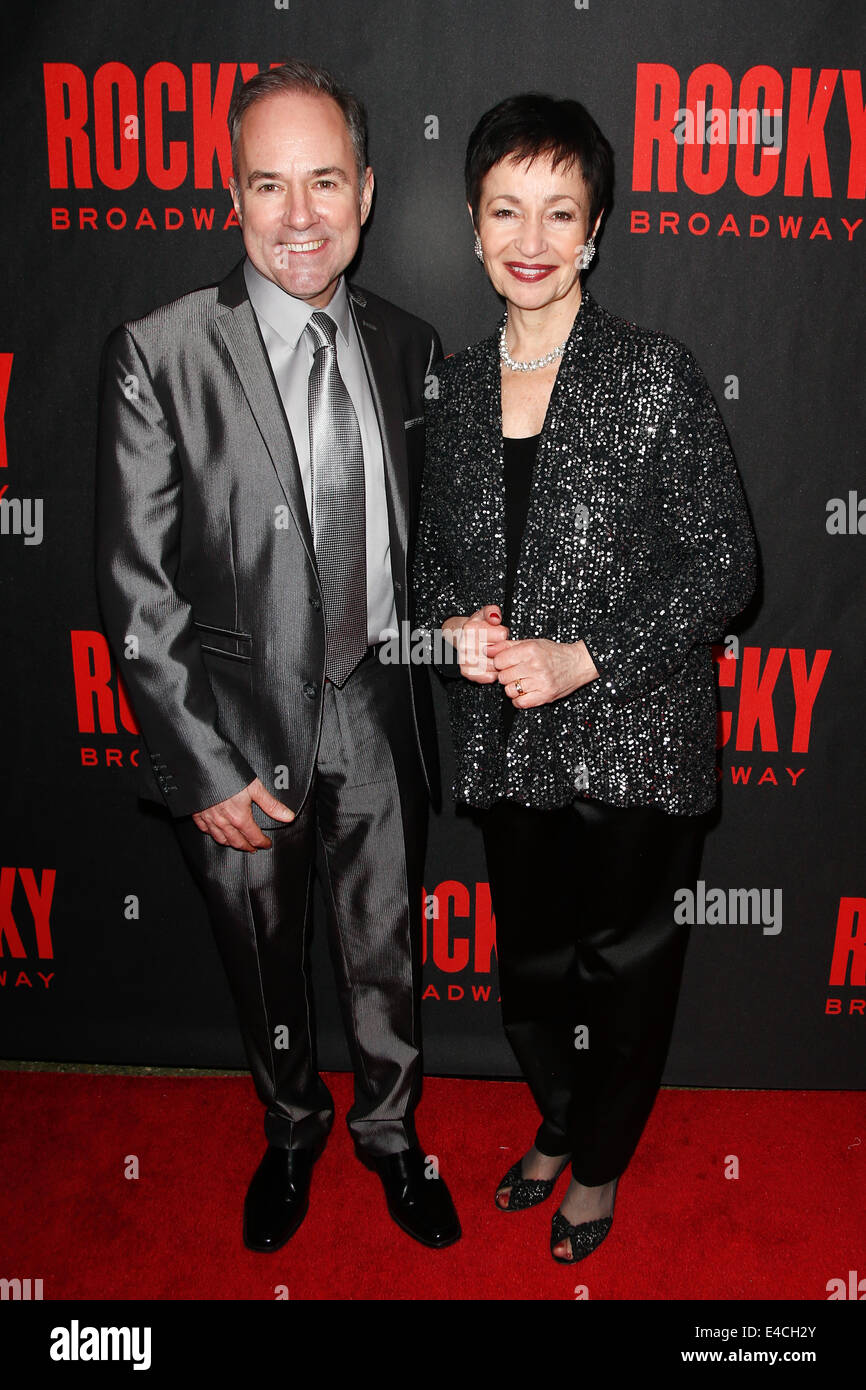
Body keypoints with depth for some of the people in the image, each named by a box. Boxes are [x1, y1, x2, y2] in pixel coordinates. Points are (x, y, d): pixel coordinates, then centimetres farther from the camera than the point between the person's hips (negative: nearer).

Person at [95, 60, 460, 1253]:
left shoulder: (409, 349, 0)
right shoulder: (160, 355, -12)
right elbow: (135, 585, -13)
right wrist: (206, 769, -14)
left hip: (378, 719, 3)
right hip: (240, 730, -2)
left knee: (386, 952, 20)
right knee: (265, 966, 19)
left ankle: (389, 1129, 47)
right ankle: (293, 1127, 49)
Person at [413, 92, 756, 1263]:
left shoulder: (656, 375, -11)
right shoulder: (459, 387, 4)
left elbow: (724, 561, -11)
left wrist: (587, 660, -20)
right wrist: (451, 627, -8)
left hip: (635, 739, -4)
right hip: (507, 741, 4)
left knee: (626, 962, 15)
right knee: (529, 959, 20)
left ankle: (603, 1160, 42)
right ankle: (559, 1123, 50)